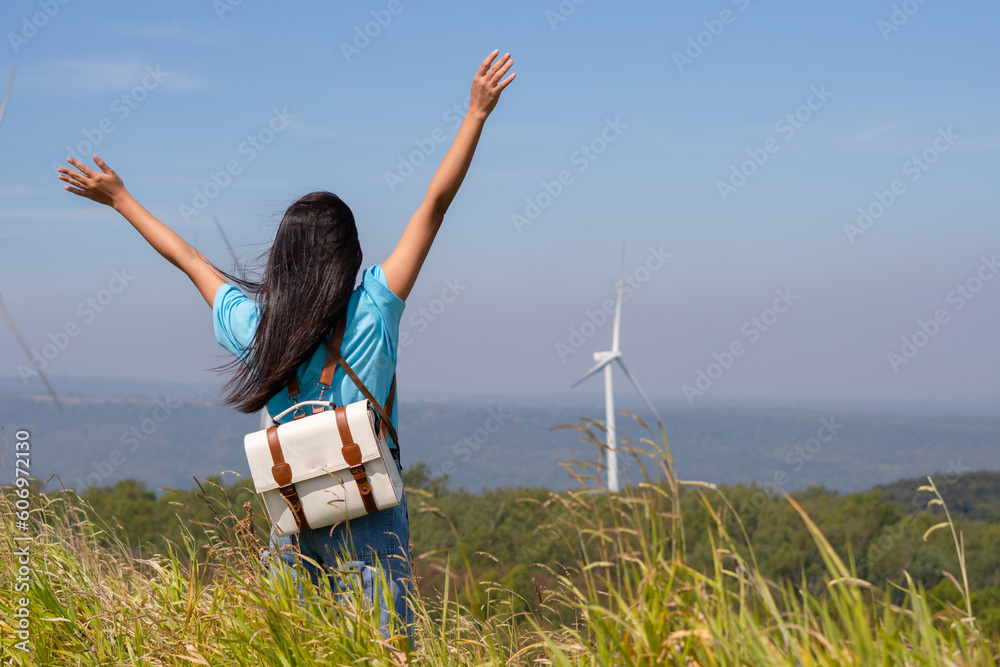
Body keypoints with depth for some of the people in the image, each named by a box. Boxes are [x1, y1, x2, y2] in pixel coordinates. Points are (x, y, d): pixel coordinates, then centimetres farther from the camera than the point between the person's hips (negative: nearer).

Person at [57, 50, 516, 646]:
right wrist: (477, 114, -4)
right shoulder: (372, 312, -8)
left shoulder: (250, 325, 2)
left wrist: (120, 200, 30)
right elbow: (434, 207, -7)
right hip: (371, 523, -4)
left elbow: (186, 256, 16)